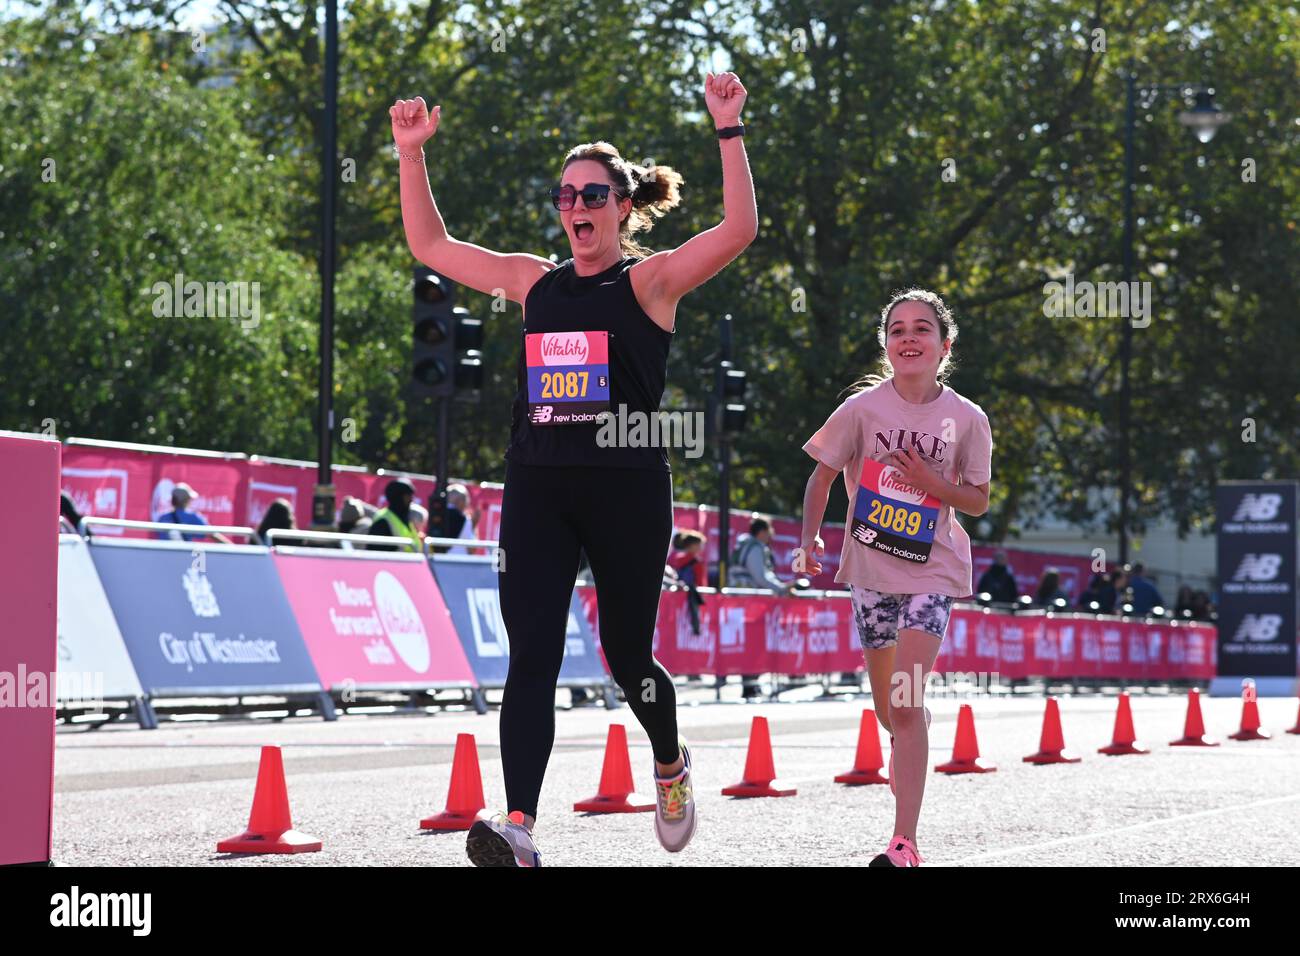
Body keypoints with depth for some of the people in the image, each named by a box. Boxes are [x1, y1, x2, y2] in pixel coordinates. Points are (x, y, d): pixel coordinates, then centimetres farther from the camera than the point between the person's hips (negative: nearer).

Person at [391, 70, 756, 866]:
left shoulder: (650, 282, 1)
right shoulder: (535, 283, 14)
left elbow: (739, 231, -15)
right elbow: (430, 245, 20)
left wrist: (728, 129, -20)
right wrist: (412, 152, 12)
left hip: (627, 488, -3)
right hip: (538, 489, 3)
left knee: (627, 653, 9)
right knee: (532, 657, -11)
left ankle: (670, 762, 41)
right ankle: (520, 829, -22)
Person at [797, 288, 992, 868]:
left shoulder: (966, 419, -6)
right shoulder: (865, 407, -5)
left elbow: (978, 501, 3)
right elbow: (823, 474, 4)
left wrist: (931, 482, -16)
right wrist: (809, 539, -8)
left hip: (931, 570, -2)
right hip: (870, 566, 2)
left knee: (905, 703, -16)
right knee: (888, 707, 13)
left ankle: (904, 844, -17)